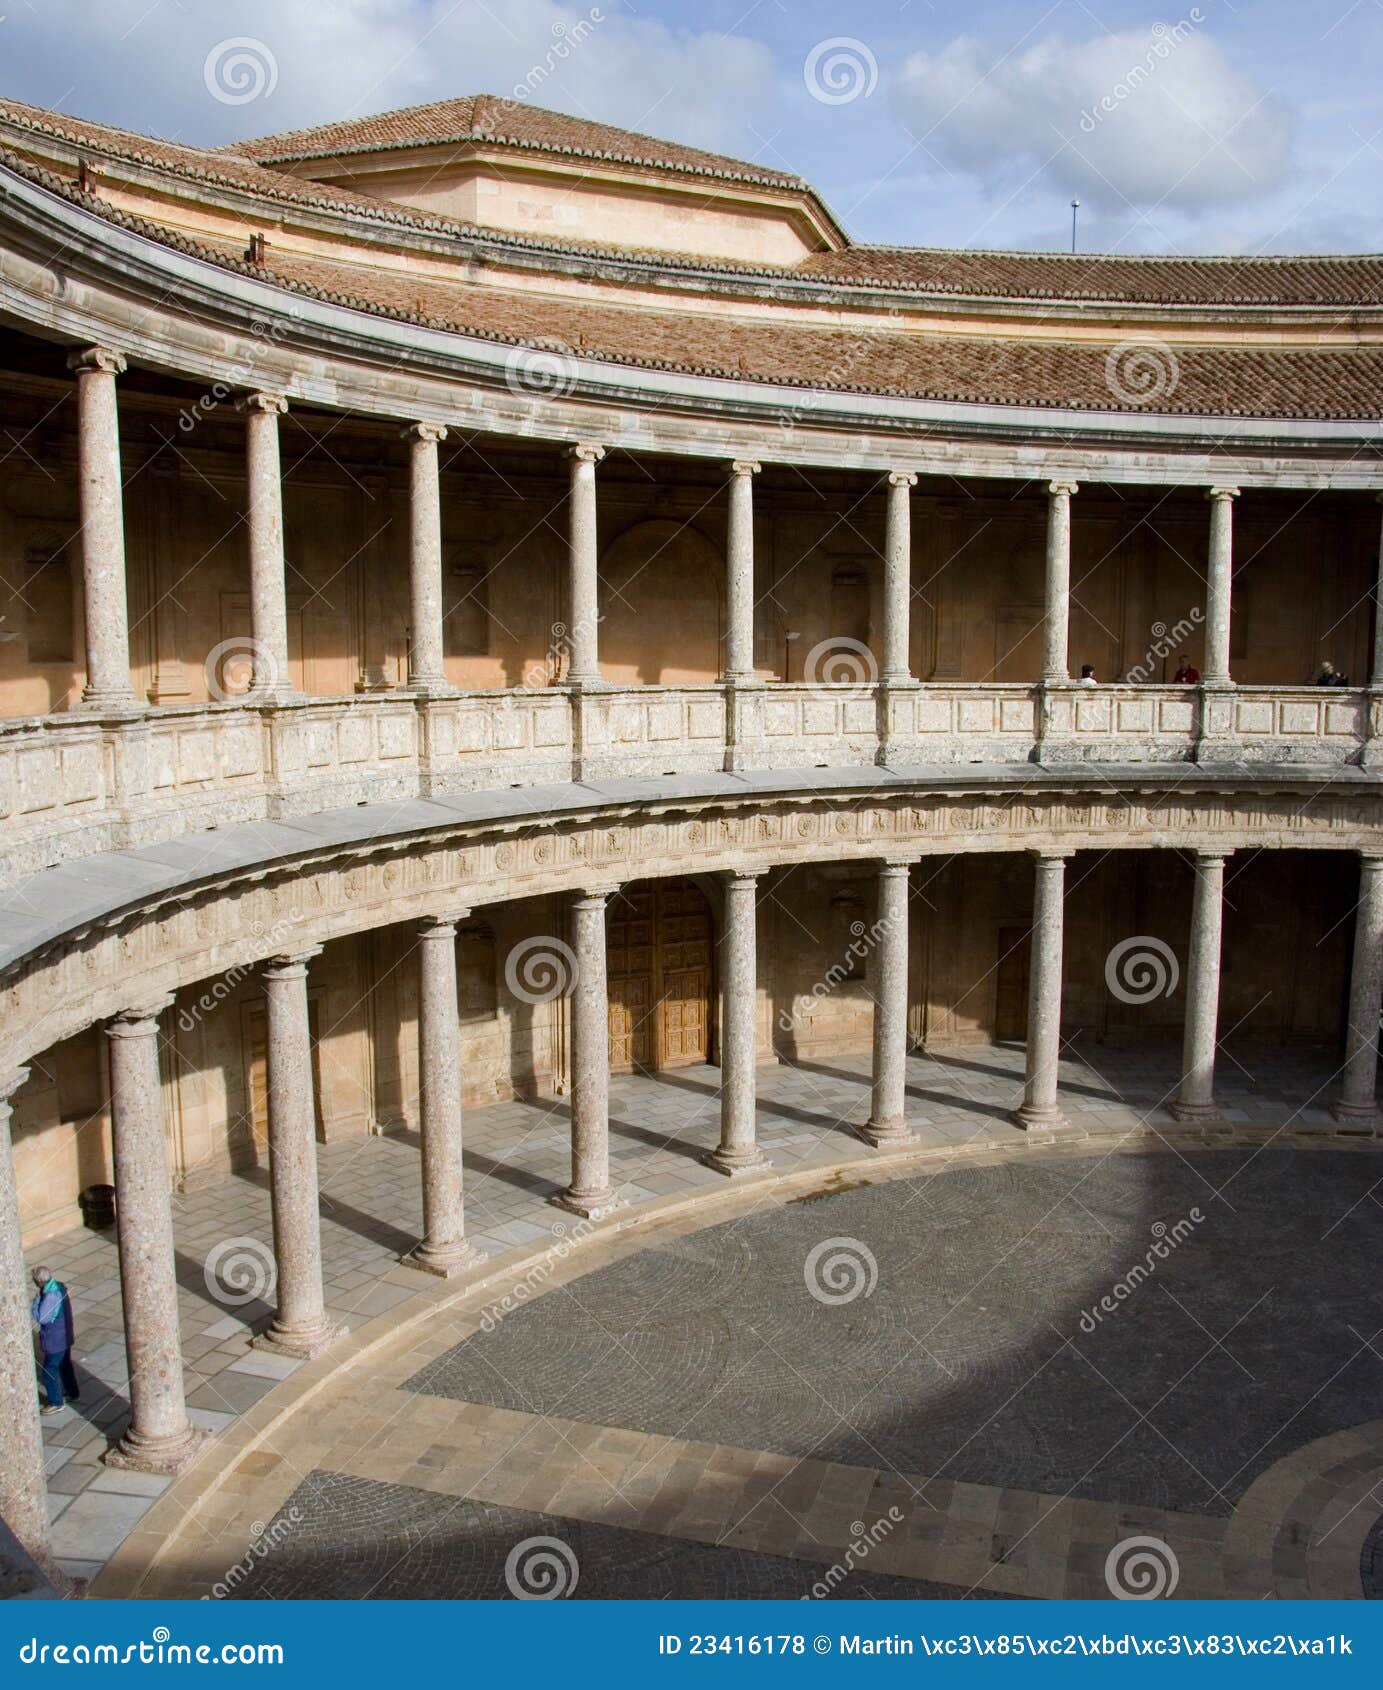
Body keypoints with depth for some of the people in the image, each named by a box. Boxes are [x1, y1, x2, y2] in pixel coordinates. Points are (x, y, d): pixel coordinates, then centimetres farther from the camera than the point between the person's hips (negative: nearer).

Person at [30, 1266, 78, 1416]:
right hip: (65, 1336, 9)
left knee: (50, 1370, 5)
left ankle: (55, 1403, 16)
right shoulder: (59, 1287, -1)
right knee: (65, 1365, 24)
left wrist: (37, 1298, -19)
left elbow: (40, 1318, -24)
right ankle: (72, 1393, 39)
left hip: (54, 1340, -9)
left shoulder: (50, 1296, -30)